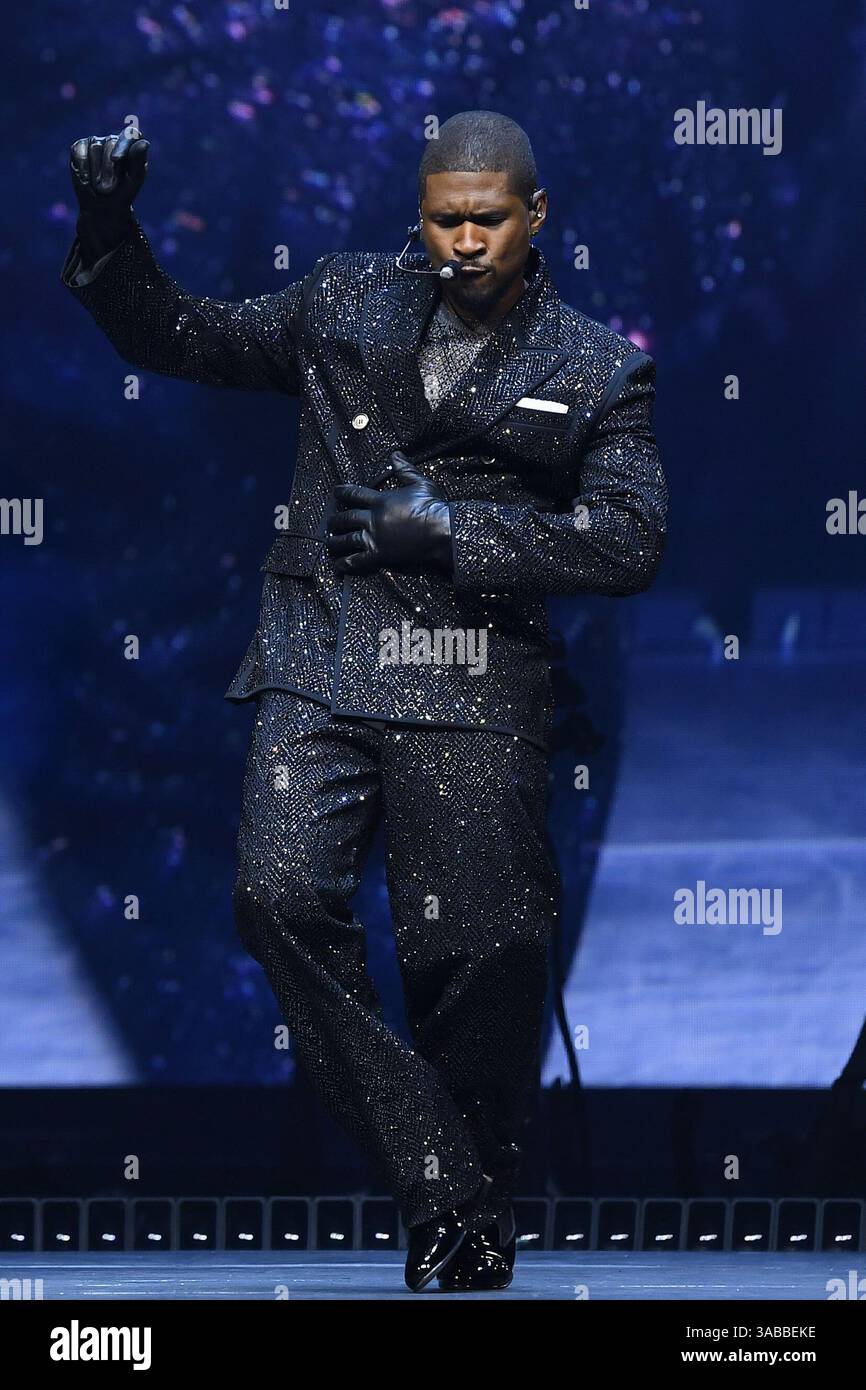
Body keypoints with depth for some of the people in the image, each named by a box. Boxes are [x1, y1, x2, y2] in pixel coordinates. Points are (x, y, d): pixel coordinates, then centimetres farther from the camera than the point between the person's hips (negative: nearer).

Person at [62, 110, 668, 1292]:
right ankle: (442, 1190, -14)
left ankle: (481, 1214, 17)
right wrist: (109, 239, 4)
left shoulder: (599, 371, 8)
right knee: (283, 893, -19)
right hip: (320, 652, 2)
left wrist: (450, 530, -9)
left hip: (472, 679, -2)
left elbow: (630, 541, -2)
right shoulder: (347, 303, 15)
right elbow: (179, 340, 21)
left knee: (476, 948, -4)